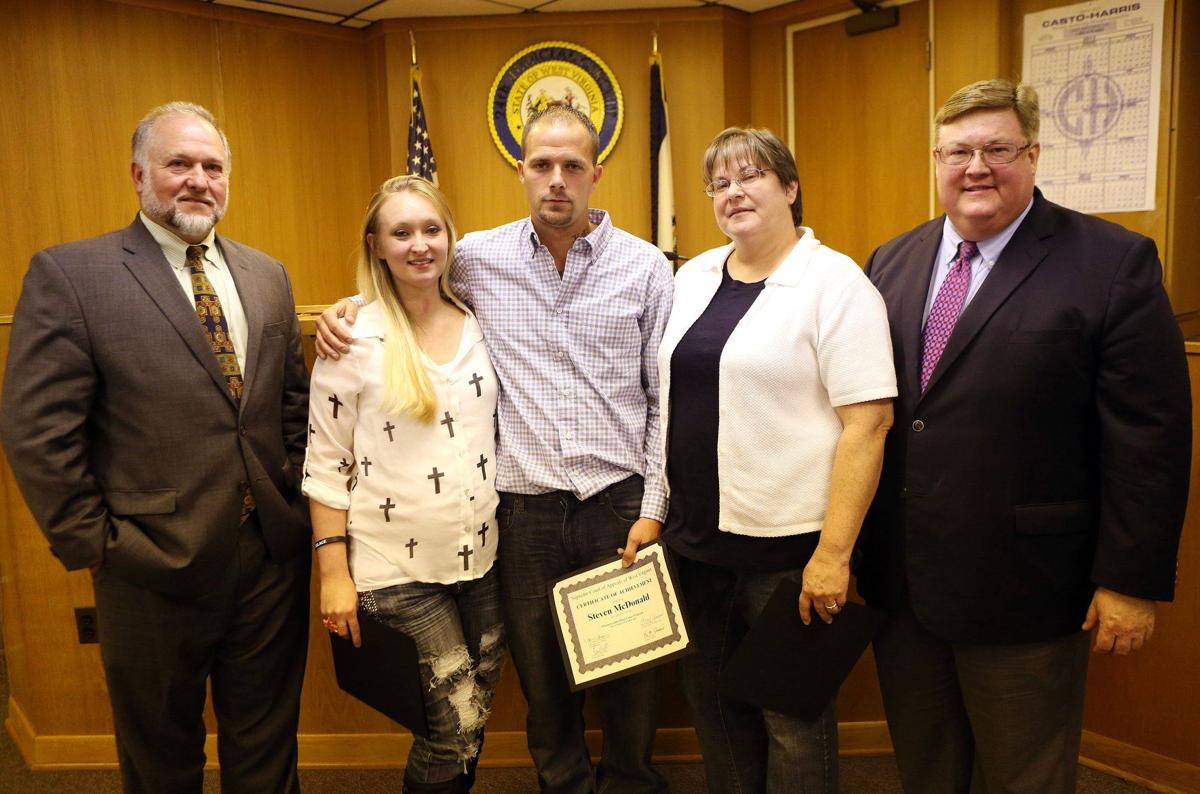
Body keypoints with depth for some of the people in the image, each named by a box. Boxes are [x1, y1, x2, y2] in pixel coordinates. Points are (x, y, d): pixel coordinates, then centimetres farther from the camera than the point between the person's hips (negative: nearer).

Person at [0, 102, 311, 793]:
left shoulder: (268, 276, 7)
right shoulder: (69, 274, -8)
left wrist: (295, 496, 4)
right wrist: (90, 544, -9)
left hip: (275, 555, 4)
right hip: (154, 572, -3)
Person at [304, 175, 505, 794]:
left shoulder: (482, 324, 3)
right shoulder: (354, 338, -9)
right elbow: (326, 462, -6)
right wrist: (333, 572, -8)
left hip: (482, 556, 4)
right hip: (398, 568, -4)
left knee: (470, 722, 13)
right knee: (458, 722, 0)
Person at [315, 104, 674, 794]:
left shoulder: (646, 266, -2)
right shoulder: (480, 258, 1)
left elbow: (664, 399, 0)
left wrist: (652, 507, -4)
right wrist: (347, 308, -1)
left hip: (619, 503, 0)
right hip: (524, 509, 1)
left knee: (631, 669, 13)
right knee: (541, 669, 15)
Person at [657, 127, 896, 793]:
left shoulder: (834, 282, -10)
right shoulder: (693, 277, 9)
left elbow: (867, 423, -15)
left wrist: (834, 553, -18)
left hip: (788, 544, -6)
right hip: (693, 536, 6)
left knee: (791, 714, 11)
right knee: (711, 702, 19)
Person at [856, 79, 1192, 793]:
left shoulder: (1115, 264, -8)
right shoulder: (890, 264, 6)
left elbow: (1148, 438, -10)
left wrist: (1132, 579, -10)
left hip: (1022, 594, -4)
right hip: (898, 584, 5)